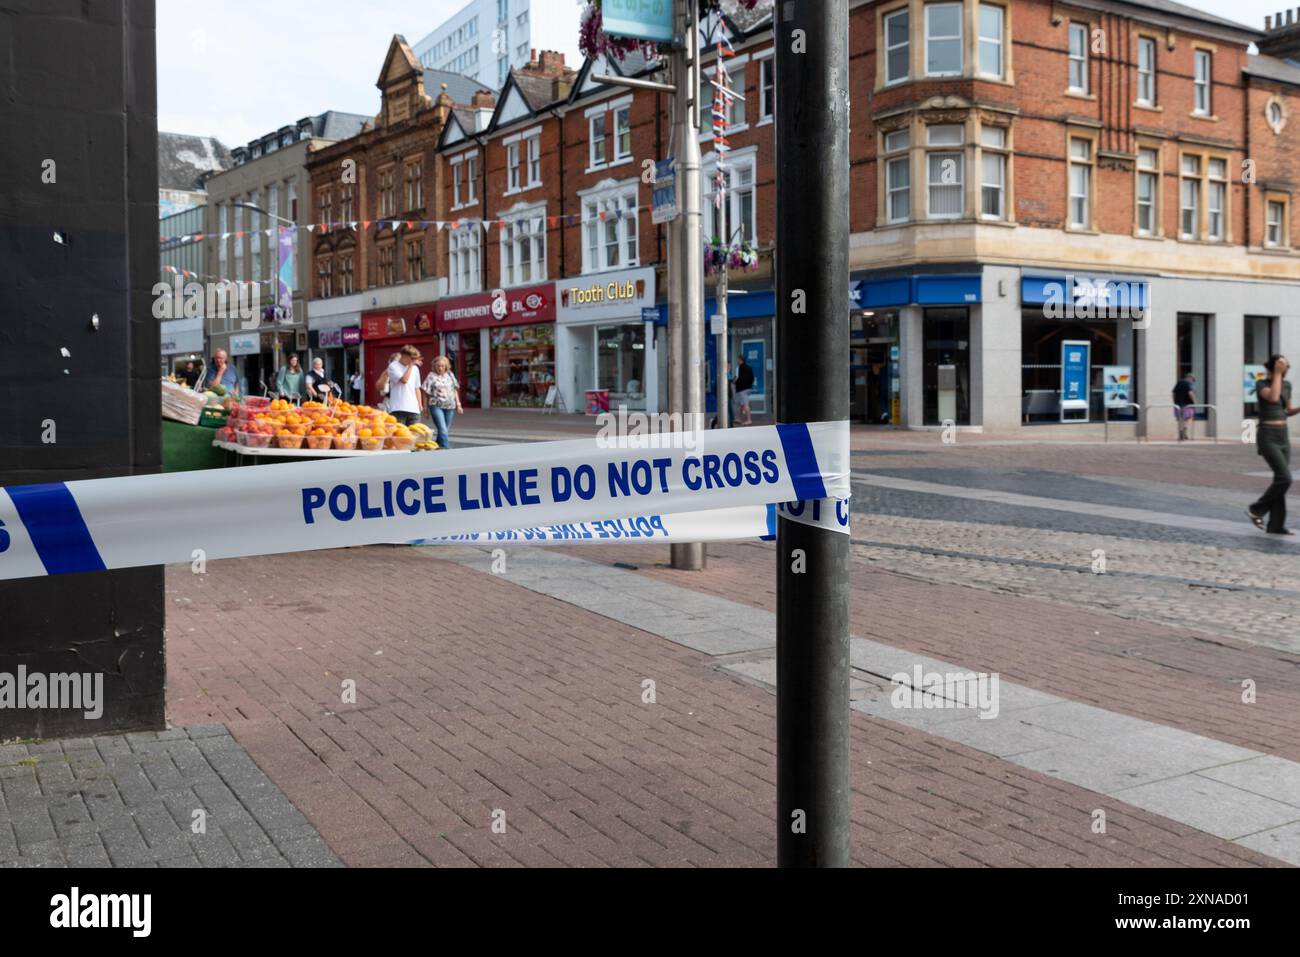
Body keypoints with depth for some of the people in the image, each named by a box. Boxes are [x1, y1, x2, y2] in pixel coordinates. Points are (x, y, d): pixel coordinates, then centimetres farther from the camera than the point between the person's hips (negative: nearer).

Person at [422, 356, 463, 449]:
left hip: (450, 406, 4)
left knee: (446, 431, 7)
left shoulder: (450, 375, 11)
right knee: (443, 430, -15)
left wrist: (458, 404, 11)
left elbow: (455, 390, 16)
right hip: (436, 406, -4)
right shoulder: (432, 376, -1)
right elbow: (426, 392, 0)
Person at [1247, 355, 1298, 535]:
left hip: (1283, 436, 7)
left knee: (1281, 479, 4)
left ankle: (1276, 525, 8)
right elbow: (1273, 398, -29)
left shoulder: (1287, 385, 12)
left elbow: (1288, 411, 20)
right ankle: (1256, 509, 2)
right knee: (1285, 478, -15)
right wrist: (1277, 374, -19)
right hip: (1267, 437, -7)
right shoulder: (1261, 384, -9)